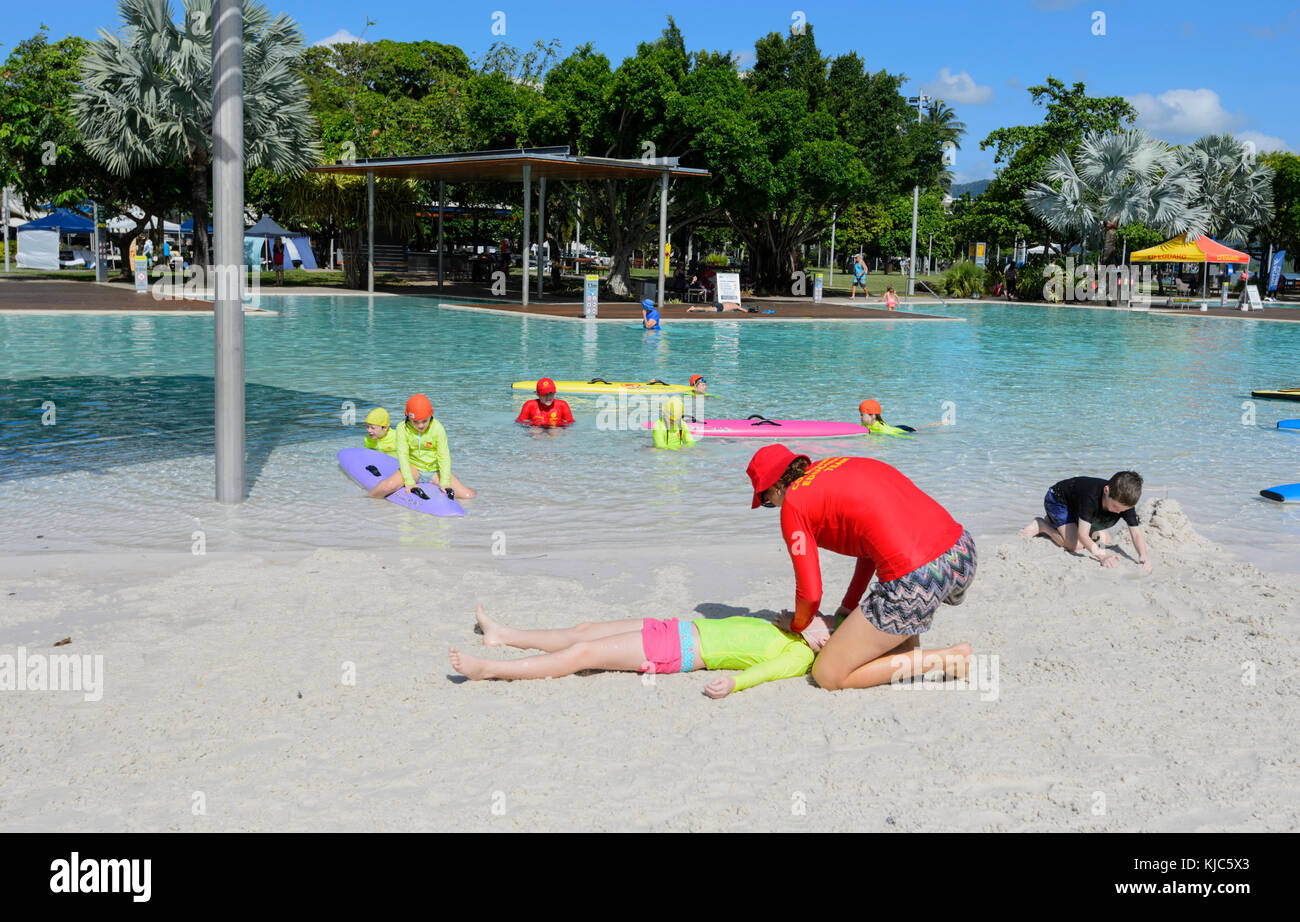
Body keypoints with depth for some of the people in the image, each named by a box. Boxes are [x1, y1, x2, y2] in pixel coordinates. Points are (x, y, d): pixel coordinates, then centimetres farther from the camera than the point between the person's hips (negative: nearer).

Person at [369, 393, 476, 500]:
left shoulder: (438, 428, -13)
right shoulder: (402, 428, -13)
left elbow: (444, 456, -13)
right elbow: (403, 455, -16)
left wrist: (445, 483, -21)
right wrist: (409, 482, -25)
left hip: (435, 470, 2)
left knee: (469, 496, -13)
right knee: (388, 486, -33)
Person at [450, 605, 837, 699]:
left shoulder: (798, 656, -12)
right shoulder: (778, 630, 12)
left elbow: (766, 669, -29)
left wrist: (734, 682, -43)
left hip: (680, 651, -8)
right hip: (681, 629, 8)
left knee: (583, 652, -11)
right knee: (584, 631, 13)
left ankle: (488, 668, -8)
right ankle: (503, 634, 28)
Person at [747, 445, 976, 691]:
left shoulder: (793, 503, 3)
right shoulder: (850, 464, 24)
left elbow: (810, 592, 4)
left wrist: (798, 625, 26)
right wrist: (849, 605, 39)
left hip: (917, 577, -9)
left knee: (827, 676, 5)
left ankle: (951, 658, 4)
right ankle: (909, 647, 26)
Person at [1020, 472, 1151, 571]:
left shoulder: (1125, 502, -26)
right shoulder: (1091, 496, -44)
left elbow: (1136, 533, -24)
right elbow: (1082, 535, -43)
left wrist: (1143, 556, -43)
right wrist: (1102, 556, -55)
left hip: (1076, 505, 7)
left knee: (1106, 542, 7)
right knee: (1076, 545, -24)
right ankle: (1040, 525, 0)